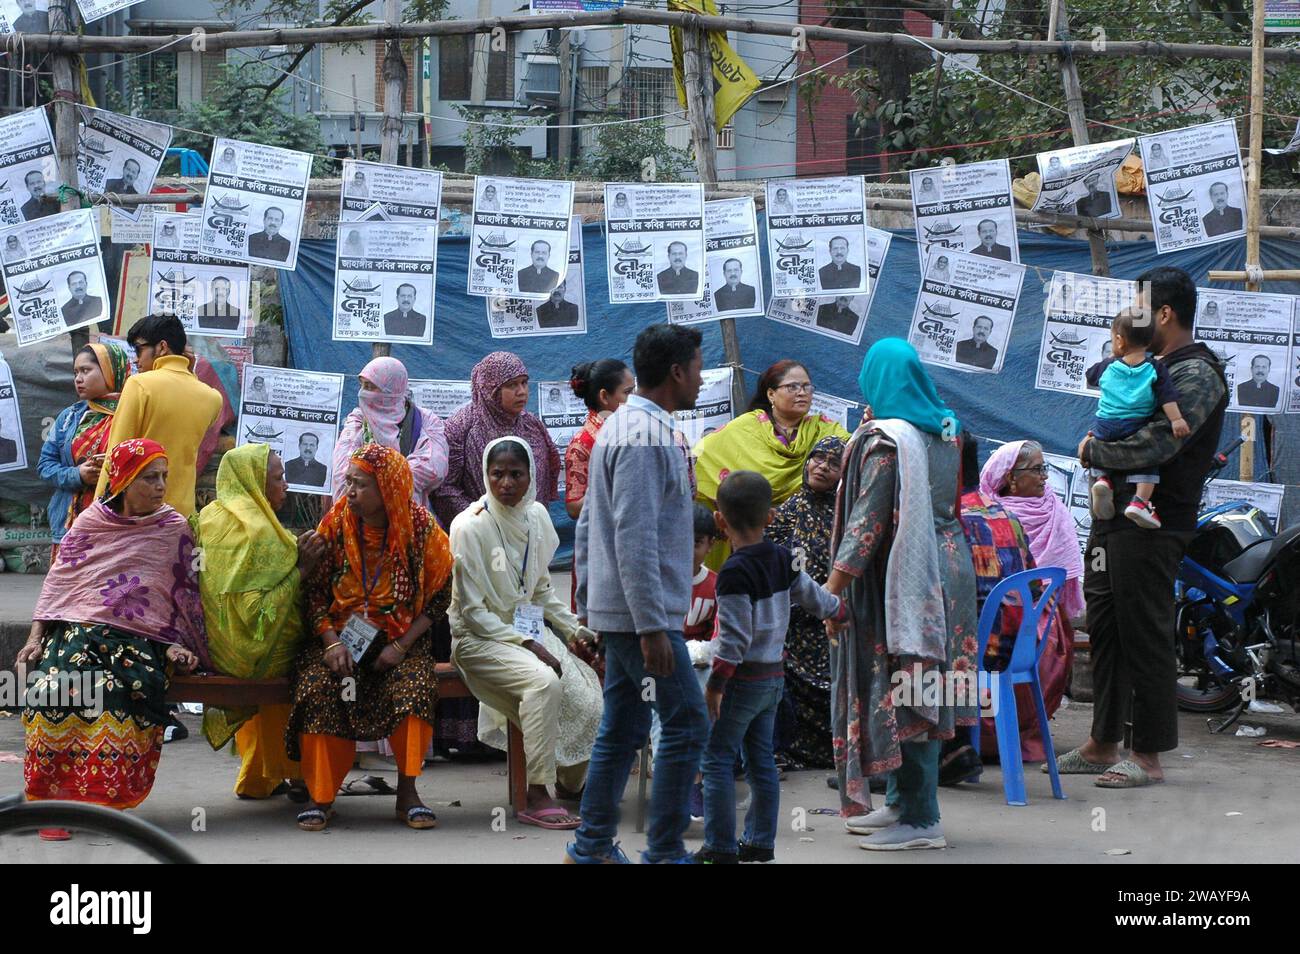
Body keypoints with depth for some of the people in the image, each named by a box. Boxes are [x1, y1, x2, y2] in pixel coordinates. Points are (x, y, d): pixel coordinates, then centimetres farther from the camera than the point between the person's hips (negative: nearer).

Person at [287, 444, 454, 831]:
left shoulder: (420, 528, -4)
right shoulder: (336, 523, 1)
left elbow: (439, 597, -1)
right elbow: (314, 591, 2)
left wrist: (402, 646, -12)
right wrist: (331, 641, -14)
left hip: (399, 637, -1)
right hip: (340, 634, 1)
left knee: (414, 683, -32)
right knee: (318, 684, -29)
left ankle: (407, 790, -19)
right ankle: (321, 795, -21)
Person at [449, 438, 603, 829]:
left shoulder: (536, 517, 6)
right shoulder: (470, 527, -14)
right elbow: (472, 611, -14)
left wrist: (574, 630, 6)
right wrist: (527, 645, -20)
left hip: (529, 630, 7)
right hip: (479, 637, -7)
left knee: (588, 697, -12)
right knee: (544, 681, -34)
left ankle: (572, 781, 18)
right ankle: (535, 796, -28)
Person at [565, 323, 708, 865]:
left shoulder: (620, 427, 16)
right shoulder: (648, 436, -17)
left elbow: (588, 527, 20)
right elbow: (635, 538, -23)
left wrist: (588, 606, 23)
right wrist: (652, 627, -24)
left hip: (615, 612, 10)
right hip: (642, 611, -10)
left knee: (622, 730, 12)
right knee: (686, 724, -6)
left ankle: (591, 849, 15)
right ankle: (664, 852, -4)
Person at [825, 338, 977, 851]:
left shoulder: (884, 439, -14)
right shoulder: (945, 432, 9)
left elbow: (869, 518, -18)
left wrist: (834, 584, -16)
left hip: (898, 576, -8)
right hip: (942, 572, 8)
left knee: (900, 692, -5)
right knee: (915, 694, 15)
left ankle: (919, 819, -4)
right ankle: (902, 803, 23)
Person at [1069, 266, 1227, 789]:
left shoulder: (1196, 375, -13)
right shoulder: (1154, 367, 17)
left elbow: (1155, 446, -23)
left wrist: (1094, 452, -9)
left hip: (1152, 524, -10)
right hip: (1115, 514, 10)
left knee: (1144, 636, -7)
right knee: (1105, 628, 14)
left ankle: (1149, 756, -2)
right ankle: (1102, 745, 23)